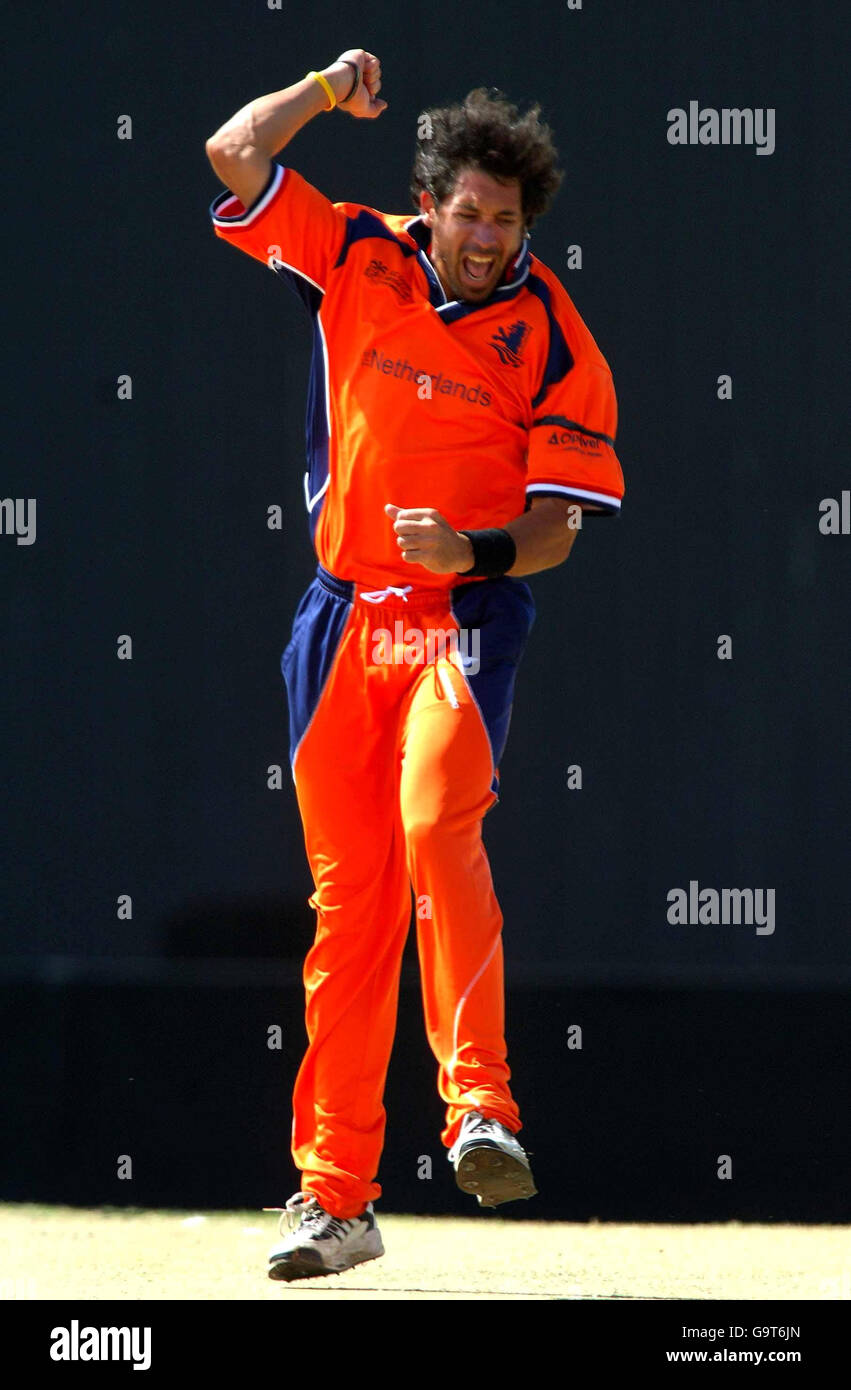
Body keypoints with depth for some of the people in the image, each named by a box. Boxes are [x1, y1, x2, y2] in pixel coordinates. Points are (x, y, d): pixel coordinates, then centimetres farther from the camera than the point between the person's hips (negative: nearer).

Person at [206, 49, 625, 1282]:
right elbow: (235, 154, 3)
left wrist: (476, 552, -23)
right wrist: (336, 86, 2)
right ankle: (337, 1193, 7)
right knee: (349, 895, 4)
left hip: (466, 615, -3)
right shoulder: (358, 259, 3)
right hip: (344, 615, 3)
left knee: (437, 824, -29)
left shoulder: (553, 342, -5)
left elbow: (556, 528, -6)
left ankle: (479, 1106, -32)